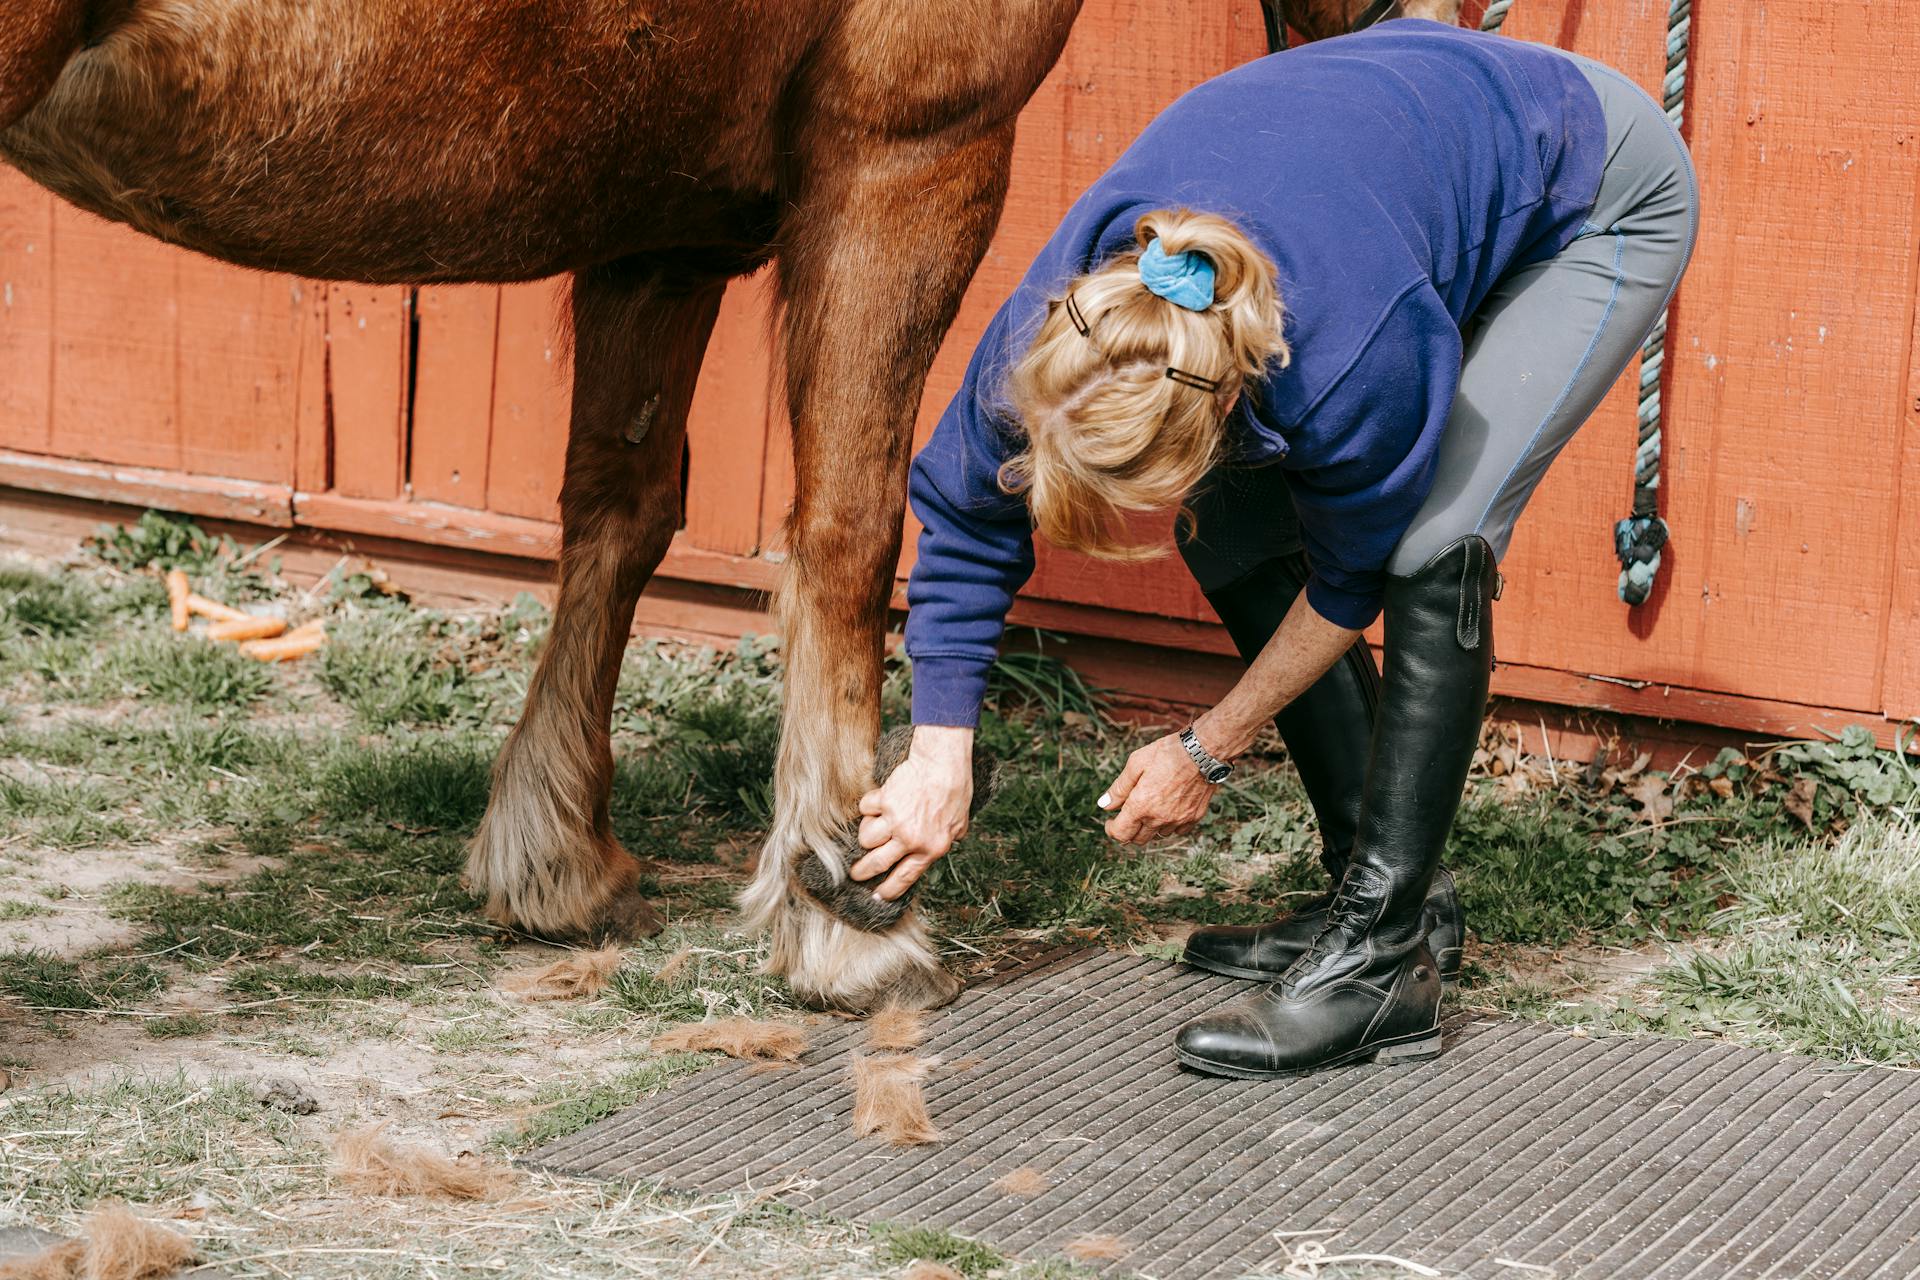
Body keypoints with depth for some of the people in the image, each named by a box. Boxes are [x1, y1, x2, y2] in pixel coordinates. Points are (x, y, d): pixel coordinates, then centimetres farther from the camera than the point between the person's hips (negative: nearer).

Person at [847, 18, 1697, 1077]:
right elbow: (965, 517, -10)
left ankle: (1383, 959, -18)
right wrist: (940, 760, -11)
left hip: (1603, 196, -7)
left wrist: (1206, 750, -11)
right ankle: (1373, 886, 10)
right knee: (1234, 542, -2)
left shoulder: (1353, 359, -43)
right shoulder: (1062, 314, -28)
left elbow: (1350, 578, -22)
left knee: (1434, 543, -24)